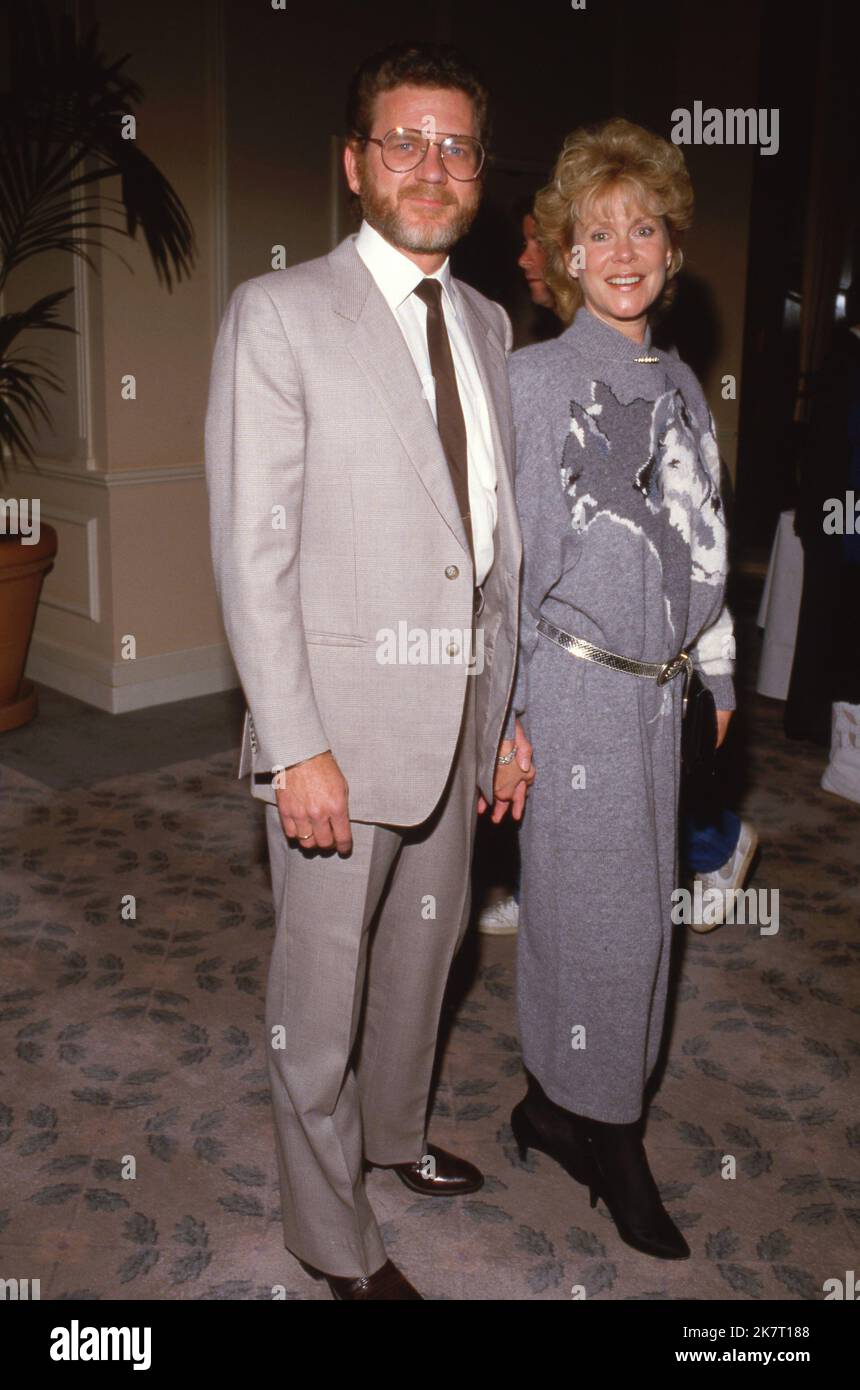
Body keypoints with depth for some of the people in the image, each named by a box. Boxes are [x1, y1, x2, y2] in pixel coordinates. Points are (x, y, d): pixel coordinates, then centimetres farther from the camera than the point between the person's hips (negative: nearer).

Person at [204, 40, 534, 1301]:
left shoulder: (487, 324, 11)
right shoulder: (279, 312, -9)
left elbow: (500, 537, 12)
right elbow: (250, 550, -13)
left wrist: (508, 711, 10)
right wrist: (297, 746, -18)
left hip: (459, 714, 7)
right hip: (341, 720, -6)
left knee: (425, 943, 23)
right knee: (322, 983, 8)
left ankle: (395, 1131, 48)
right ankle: (331, 1234, 30)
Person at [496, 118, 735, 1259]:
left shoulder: (679, 383, 11)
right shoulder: (535, 379, -8)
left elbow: (702, 536, 16)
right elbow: (504, 551, -10)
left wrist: (717, 669, 16)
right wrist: (499, 709, -11)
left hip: (657, 684, 7)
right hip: (573, 681, -7)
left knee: (637, 903, 13)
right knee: (606, 913, -1)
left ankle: (559, 1103, 32)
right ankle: (608, 1136, 20)